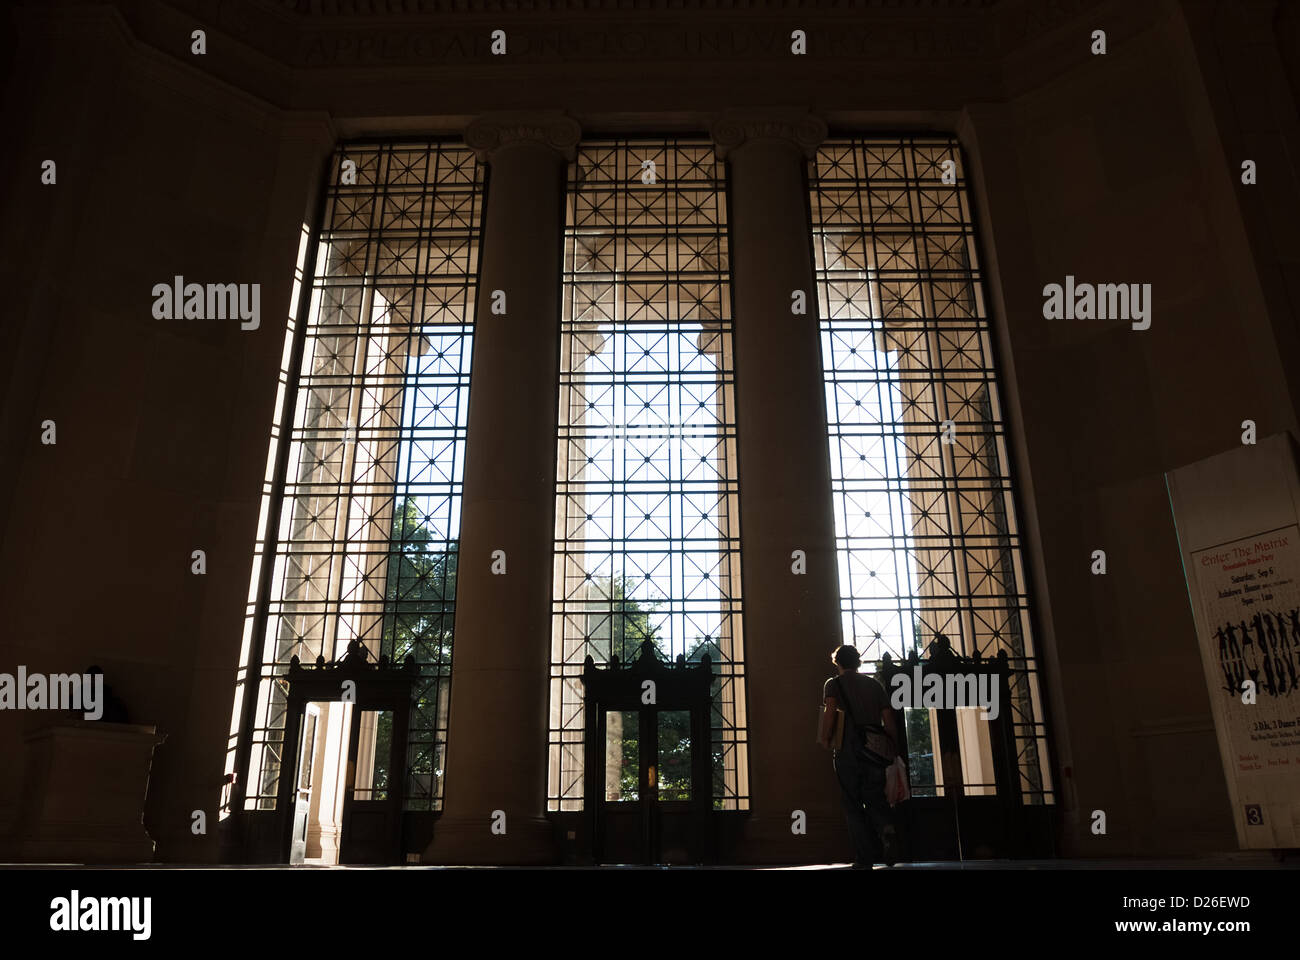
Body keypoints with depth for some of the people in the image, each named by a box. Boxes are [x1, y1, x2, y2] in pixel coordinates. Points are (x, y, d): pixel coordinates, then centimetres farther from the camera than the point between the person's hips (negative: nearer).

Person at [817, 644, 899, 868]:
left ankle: (864, 858, 2)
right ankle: (887, 828, -19)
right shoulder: (874, 684, 13)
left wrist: (824, 738, -8)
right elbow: (888, 720, 9)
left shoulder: (833, 684, 2)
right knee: (875, 798, 12)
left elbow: (829, 710, -17)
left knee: (853, 804, 6)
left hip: (847, 752, -3)